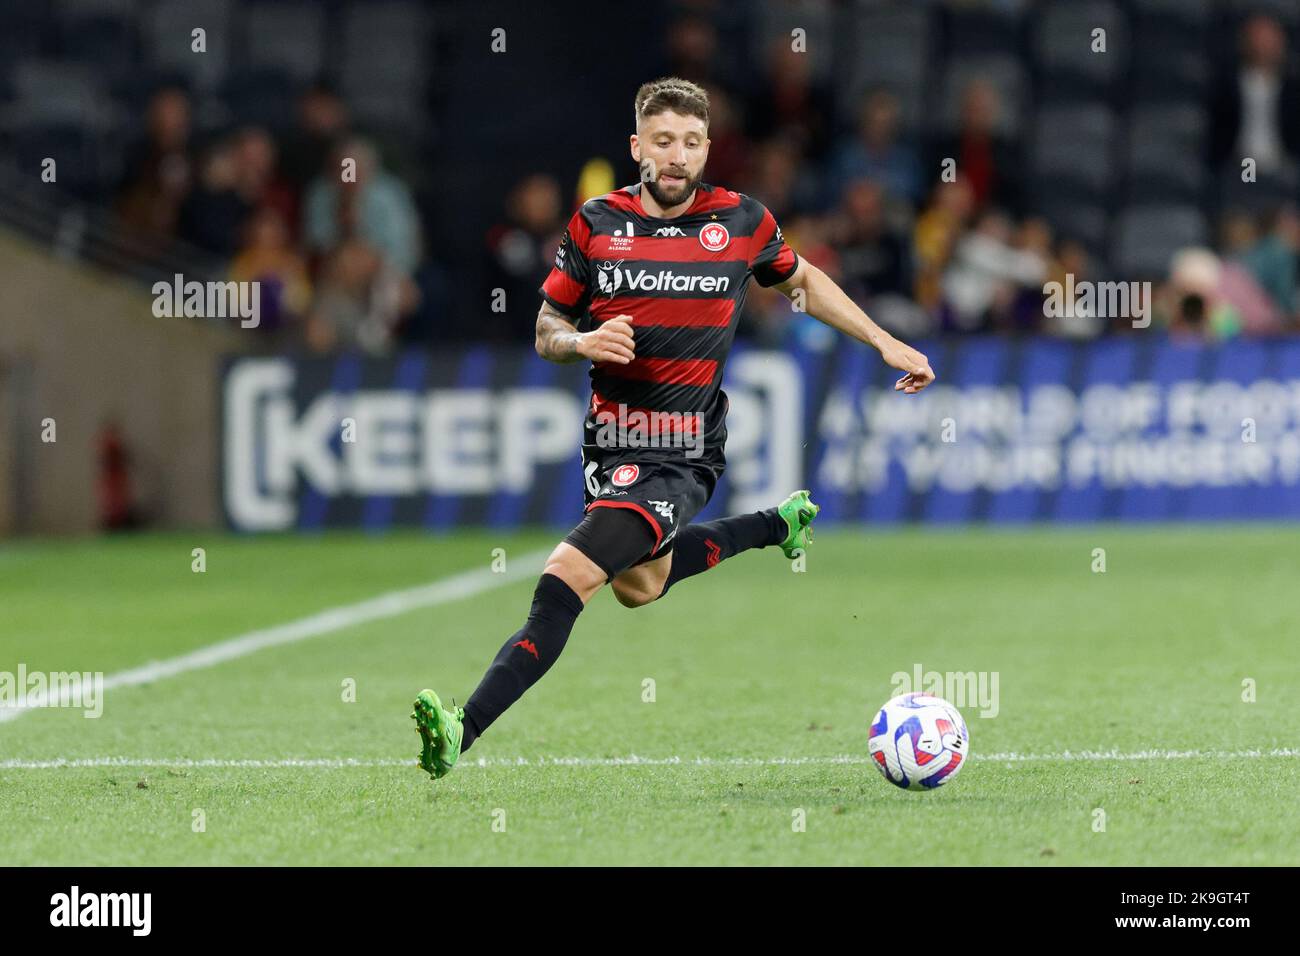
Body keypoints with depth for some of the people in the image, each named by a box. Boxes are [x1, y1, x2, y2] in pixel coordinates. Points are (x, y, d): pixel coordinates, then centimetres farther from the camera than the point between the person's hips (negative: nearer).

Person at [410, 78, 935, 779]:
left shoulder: (742, 222, -3)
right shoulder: (595, 224, -1)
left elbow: (802, 282, 19)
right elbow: (546, 332, 7)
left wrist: (886, 343, 17)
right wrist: (582, 342, -16)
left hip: (684, 458, -5)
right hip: (608, 443, 5)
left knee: (569, 577, -23)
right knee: (640, 584, 28)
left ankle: (464, 730, -28)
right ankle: (778, 523, 54)